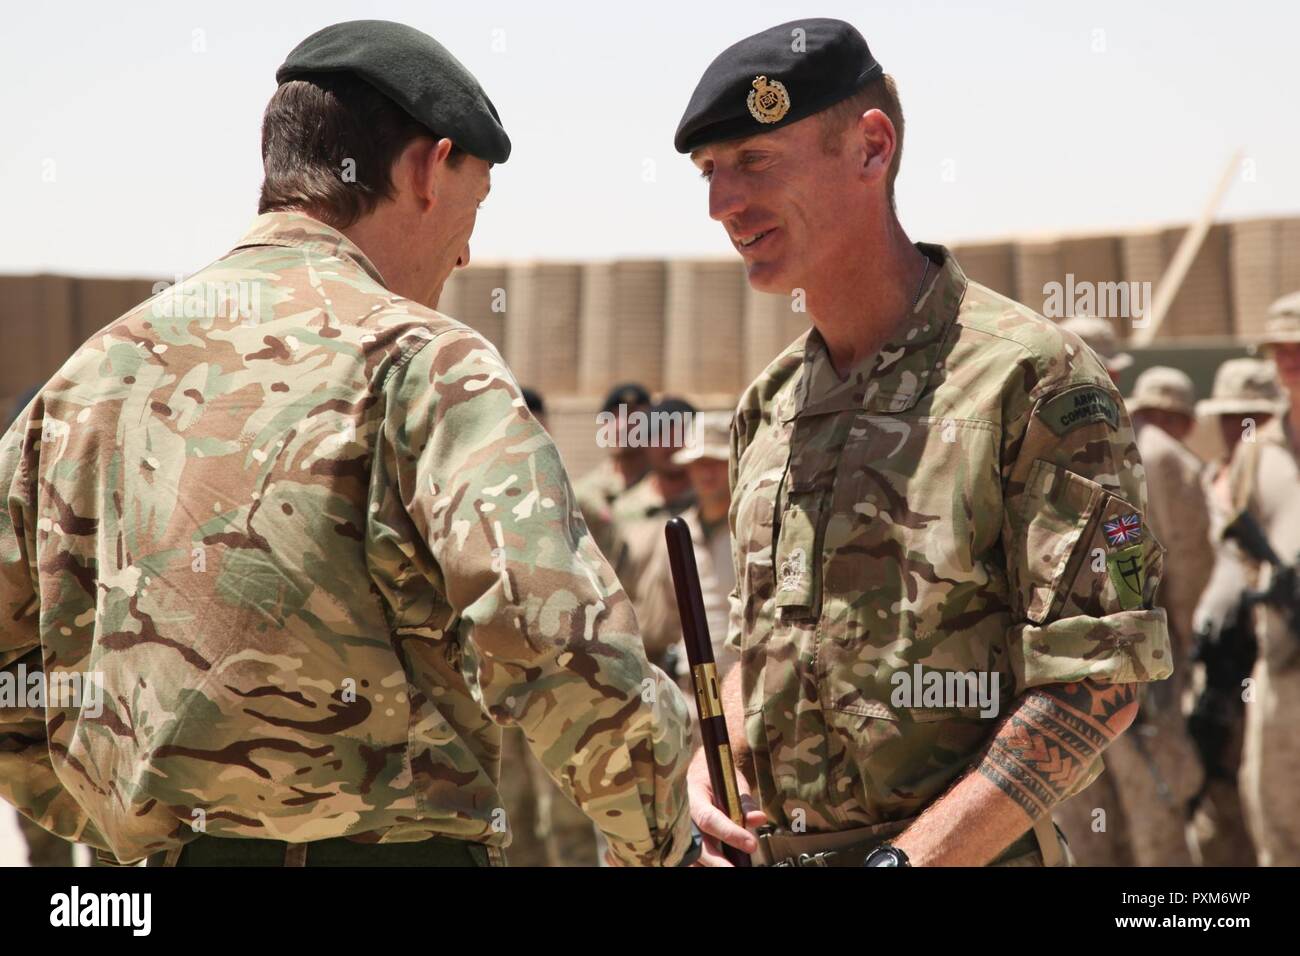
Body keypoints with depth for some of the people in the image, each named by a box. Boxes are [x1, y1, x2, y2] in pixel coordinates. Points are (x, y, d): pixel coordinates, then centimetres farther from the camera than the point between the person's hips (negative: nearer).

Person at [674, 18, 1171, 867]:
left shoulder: (1037, 381, -11)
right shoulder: (769, 408, 11)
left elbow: (1100, 686, -15)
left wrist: (904, 858, -19)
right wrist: (708, 772, 2)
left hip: (967, 857, -6)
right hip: (769, 852, 6)